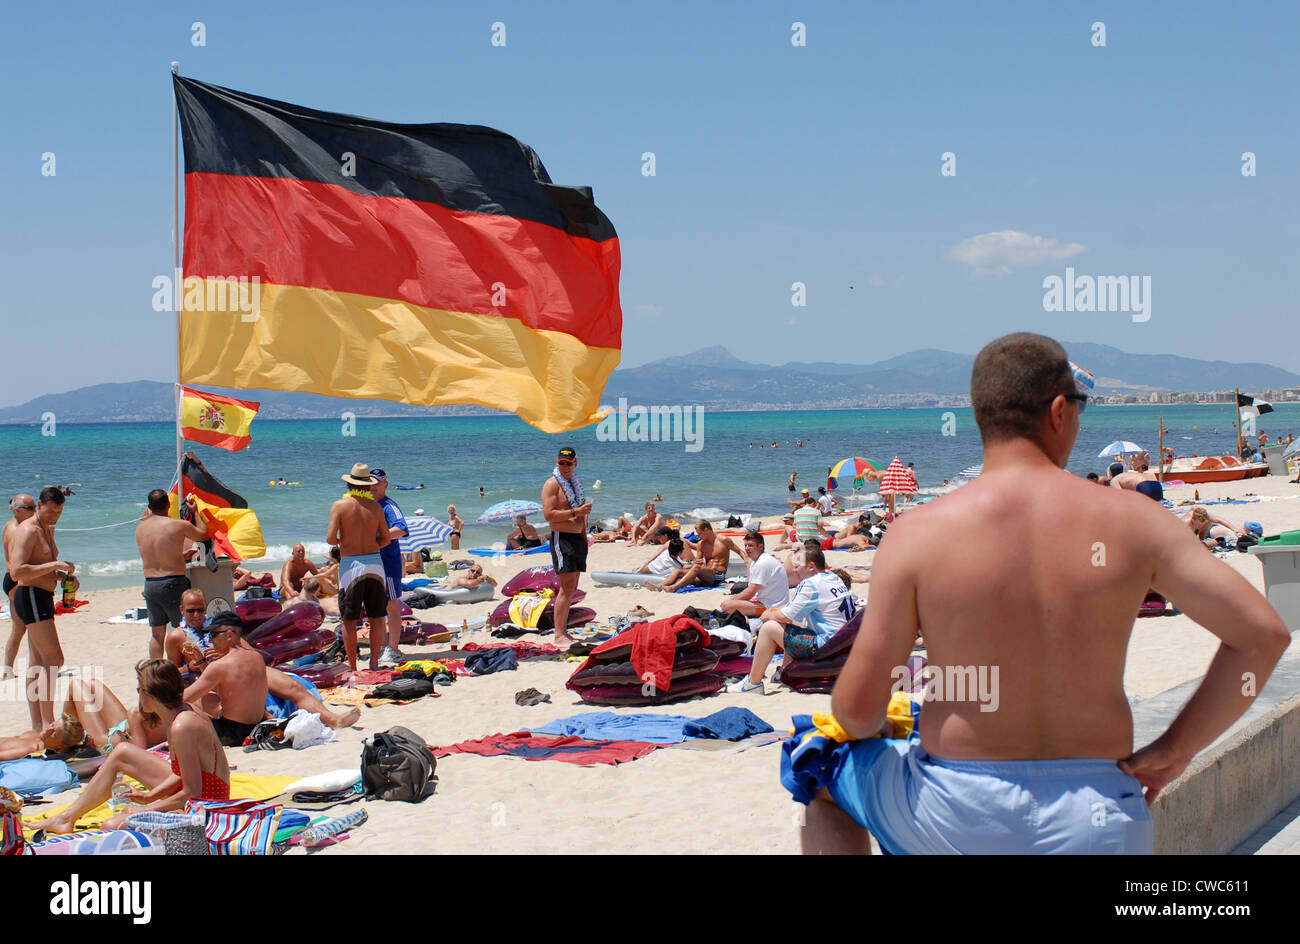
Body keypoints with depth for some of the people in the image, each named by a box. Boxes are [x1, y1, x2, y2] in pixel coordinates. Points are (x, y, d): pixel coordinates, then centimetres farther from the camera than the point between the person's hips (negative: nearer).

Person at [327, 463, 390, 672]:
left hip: (350, 564, -2)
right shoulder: (375, 507, 2)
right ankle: (374, 663, 12)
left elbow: (330, 538, -12)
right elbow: (385, 538, 8)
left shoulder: (340, 505, -6)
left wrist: (340, 542, 9)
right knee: (377, 617, 11)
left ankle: (352, 668, 5)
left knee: (349, 620, 4)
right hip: (374, 562, 2)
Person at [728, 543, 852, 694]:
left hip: (824, 647, -10)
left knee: (769, 627, -4)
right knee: (789, 626, 27)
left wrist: (769, 615, 11)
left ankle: (753, 683, 5)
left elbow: (784, 616, -10)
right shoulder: (834, 579, 14)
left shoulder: (811, 584, -15)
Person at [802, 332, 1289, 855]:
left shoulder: (917, 535, -9)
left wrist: (868, 731, 16)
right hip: (1097, 822, 2)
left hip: (957, 815, -1)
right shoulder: (1131, 521, -4)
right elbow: (1263, 634, -3)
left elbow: (856, 707, -9)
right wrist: (1176, 748, 5)